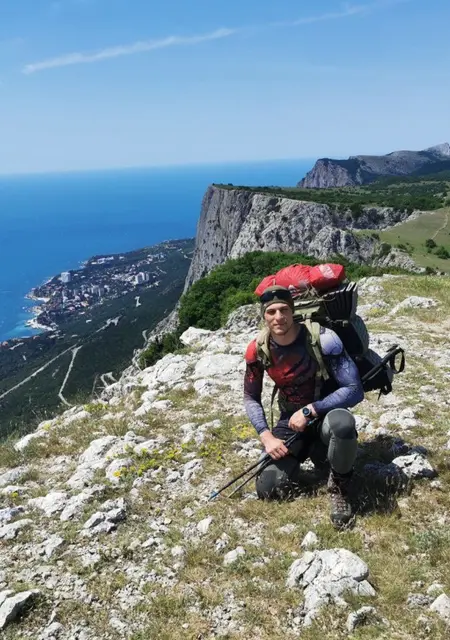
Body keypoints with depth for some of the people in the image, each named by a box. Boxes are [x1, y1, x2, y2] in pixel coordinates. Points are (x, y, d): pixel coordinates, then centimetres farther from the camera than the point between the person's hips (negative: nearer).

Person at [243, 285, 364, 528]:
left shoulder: (322, 338, -25)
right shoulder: (258, 350, -13)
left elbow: (354, 390, -25)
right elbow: (251, 398, 1)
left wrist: (309, 410, -27)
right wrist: (266, 435, -14)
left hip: (325, 413, -3)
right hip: (290, 420, 3)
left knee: (342, 423, -41)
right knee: (268, 489, -10)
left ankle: (339, 489, -10)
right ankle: (306, 451, 21)